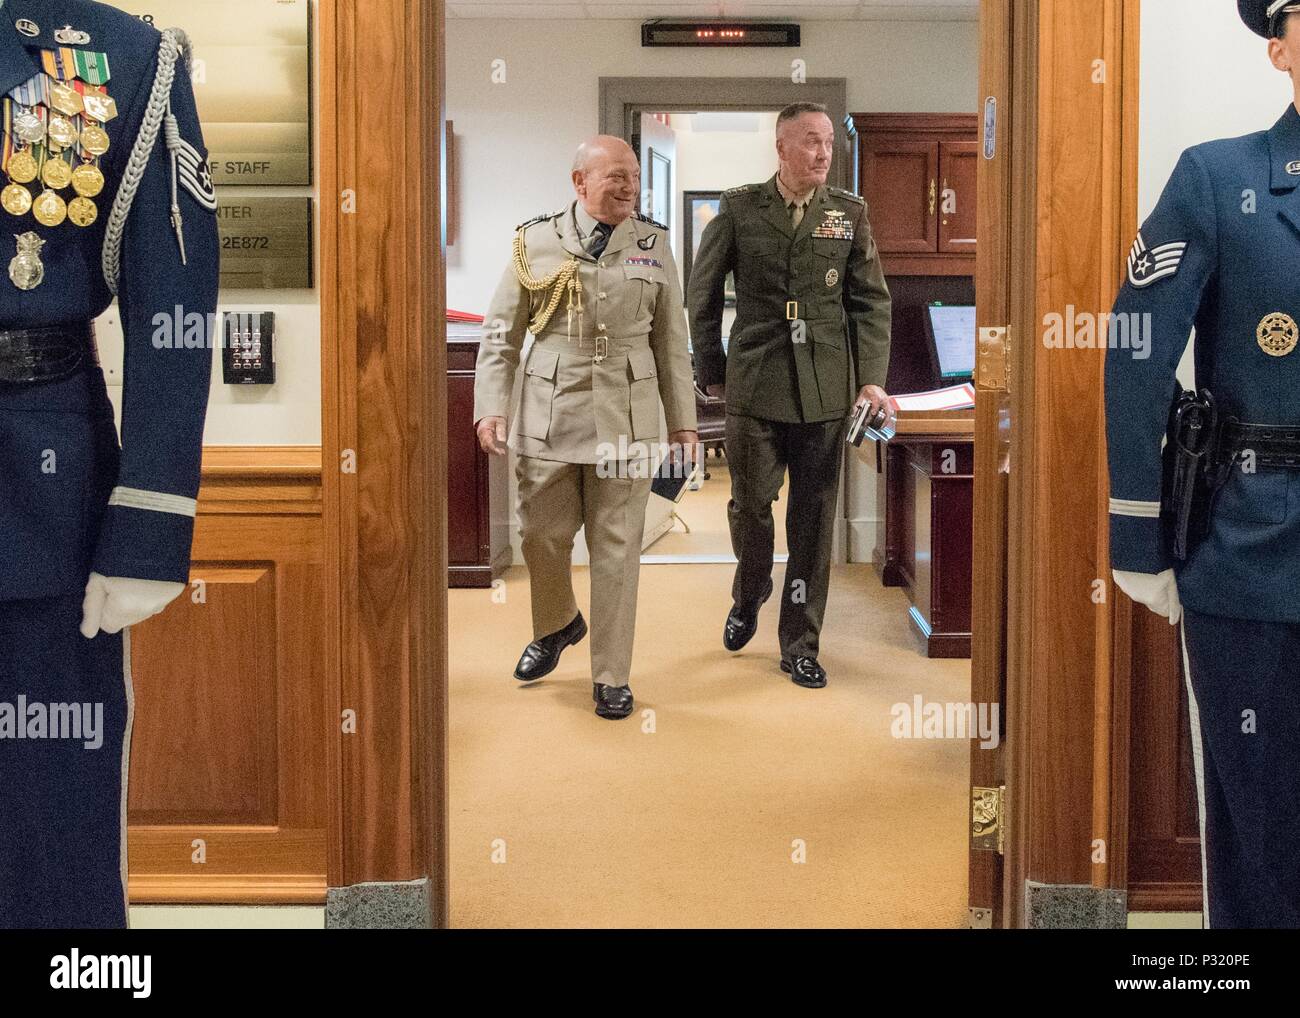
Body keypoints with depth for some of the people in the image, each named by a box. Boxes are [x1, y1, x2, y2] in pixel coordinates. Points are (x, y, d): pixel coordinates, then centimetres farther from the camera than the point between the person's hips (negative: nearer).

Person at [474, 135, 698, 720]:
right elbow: (500, 336, 5)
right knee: (542, 538, 9)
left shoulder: (654, 245, 6)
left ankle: (611, 677, 15)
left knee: (616, 548, 3)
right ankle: (557, 625, 40)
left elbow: (671, 342, 9)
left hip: (624, 420, 0)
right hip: (548, 416, 0)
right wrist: (490, 407, -6)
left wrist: (683, 421, 7)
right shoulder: (535, 243, 2)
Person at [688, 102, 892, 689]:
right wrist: (710, 372, 8)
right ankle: (748, 599, 36)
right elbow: (703, 295, 8)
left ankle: (800, 644, 15)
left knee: (814, 516, 4)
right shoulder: (739, 209, 2)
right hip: (753, 385, -1)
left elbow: (871, 301, 6)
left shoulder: (851, 213, 6)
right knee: (750, 503, 5)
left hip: (825, 389, 1)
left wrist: (871, 378, -3)